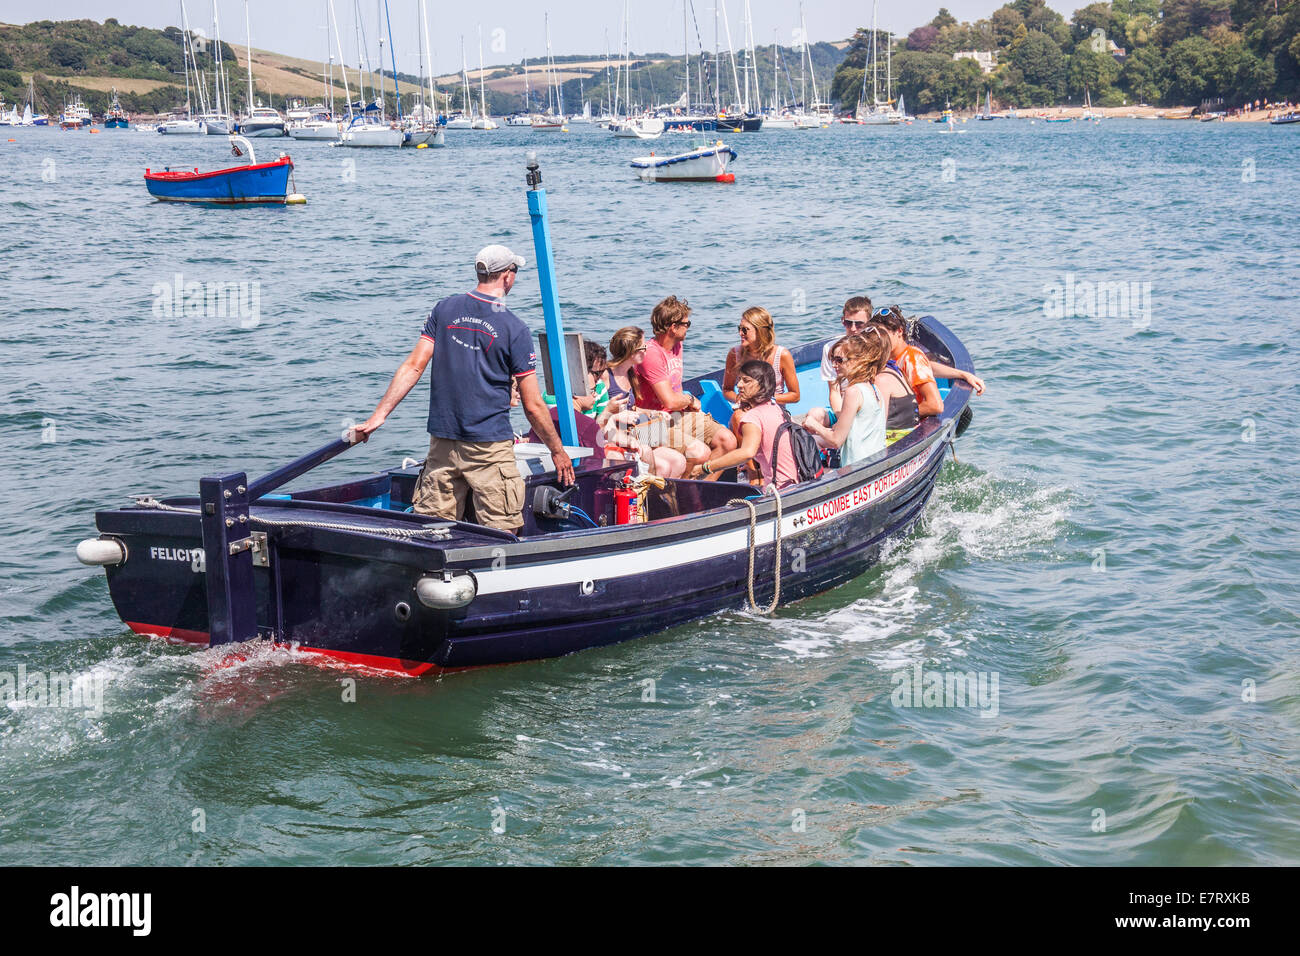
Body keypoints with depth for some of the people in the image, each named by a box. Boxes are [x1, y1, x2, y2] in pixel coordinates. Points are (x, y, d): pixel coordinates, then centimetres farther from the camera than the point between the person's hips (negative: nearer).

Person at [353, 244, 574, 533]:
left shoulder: (444, 310, 6)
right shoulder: (515, 329, -5)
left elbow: (413, 366, -1)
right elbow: (533, 406, -4)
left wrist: (379, 414, 1)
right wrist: (557, 451, 7)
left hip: (442, 442, 5)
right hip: (489, 445, -5)